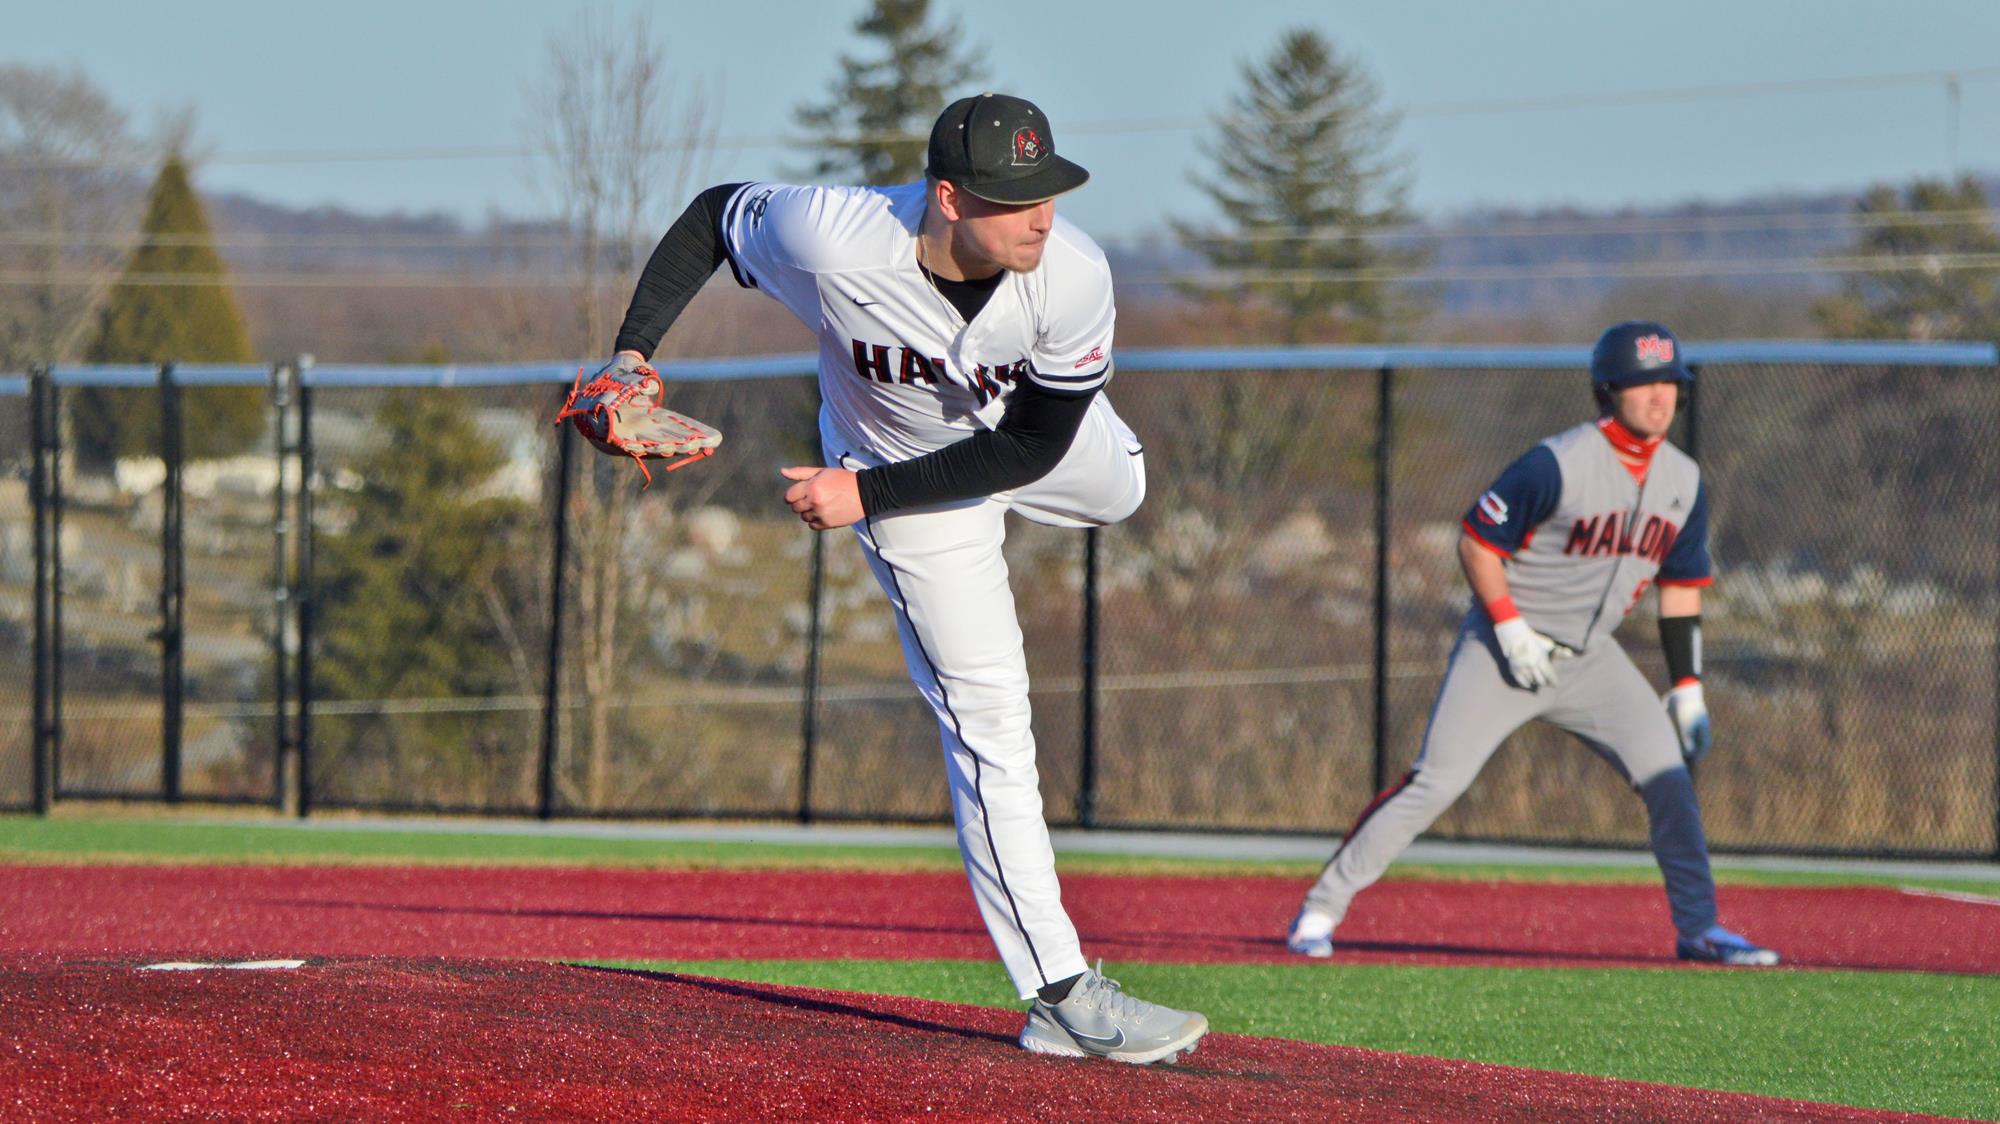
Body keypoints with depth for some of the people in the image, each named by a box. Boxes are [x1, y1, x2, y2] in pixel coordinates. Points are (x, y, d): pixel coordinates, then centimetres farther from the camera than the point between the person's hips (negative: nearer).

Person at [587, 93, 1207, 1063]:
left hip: (1033, 441, 3)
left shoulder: (1073, 276, -36)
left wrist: (865, 495, -30)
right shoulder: (828, 240, -40)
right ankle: (1058, 993, -5)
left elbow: (1035, 446, -25)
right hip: (900, 466, -3)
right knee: (987, 720, -7)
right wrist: (633, 351, -26)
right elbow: (712, 215, -18)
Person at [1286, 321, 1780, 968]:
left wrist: (1688, 689, 9)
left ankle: (1698, 928, 4)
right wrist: (1510, 627, -19)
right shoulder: (1557, 465, -18)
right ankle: (1321, 908, -4)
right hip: (1504, 649, -6)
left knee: (1669, 777, -7)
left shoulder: (1683, 483, 3)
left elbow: (1681, 586, 13)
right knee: (1434, 784, -13)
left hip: (1590, 659, 6)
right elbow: (1476, 542, -13)